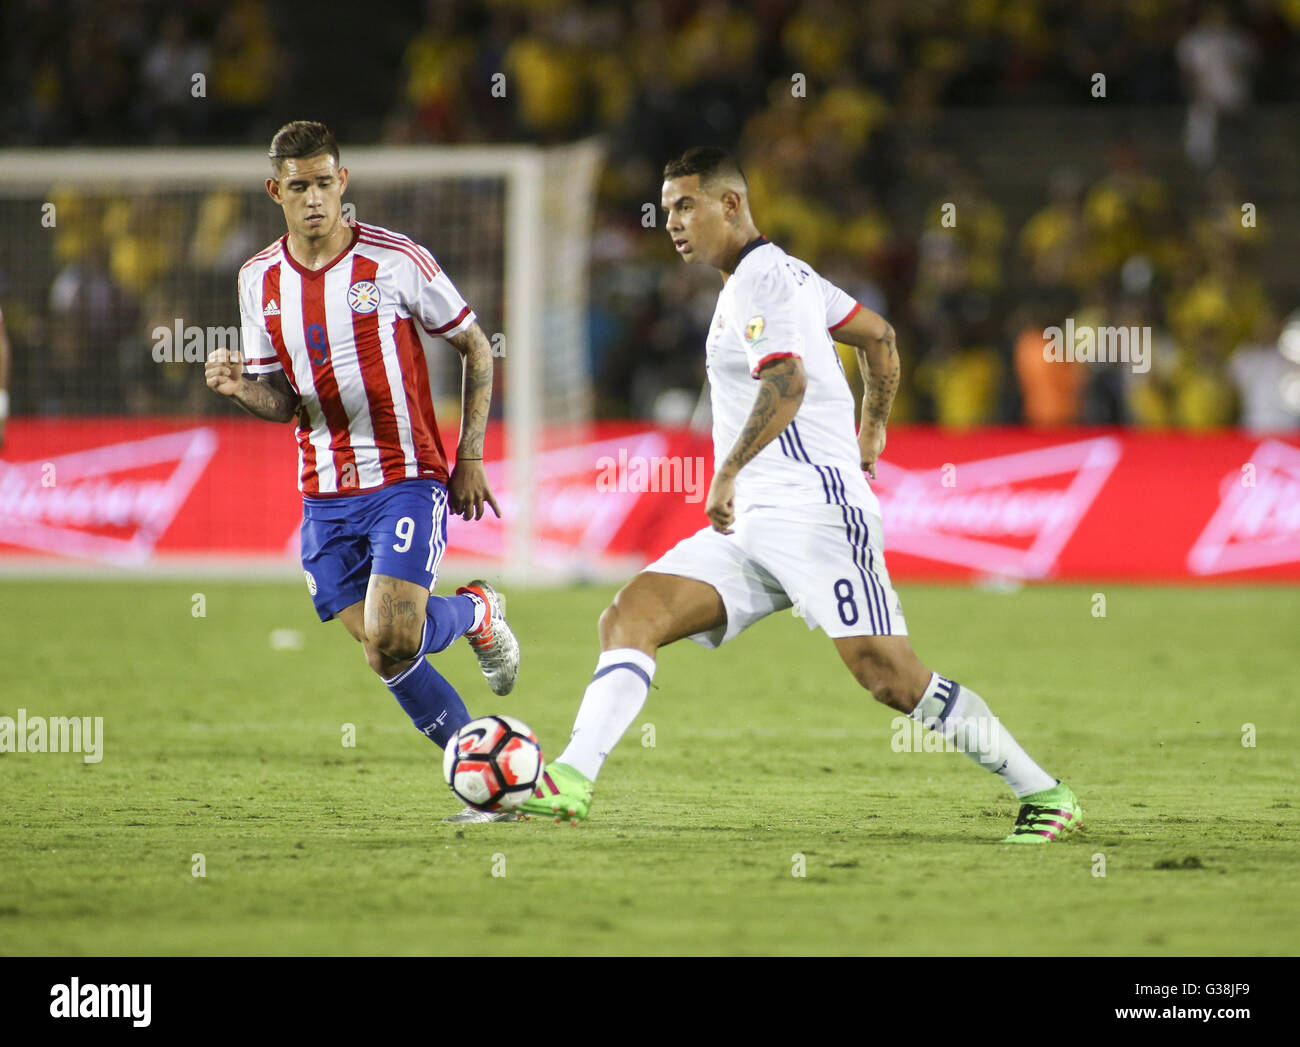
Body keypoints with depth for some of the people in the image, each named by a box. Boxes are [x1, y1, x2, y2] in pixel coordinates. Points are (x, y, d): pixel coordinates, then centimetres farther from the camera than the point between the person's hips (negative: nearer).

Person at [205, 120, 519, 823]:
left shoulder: (396, 259, -8)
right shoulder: (259, 280, 5)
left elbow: (474, 346, 3)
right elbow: (282, 400, 10)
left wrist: (470, 458, -1)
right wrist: (238, 386, -14)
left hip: (407, 479, -4)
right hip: (324, 493, 4)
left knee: (391, 637, -20)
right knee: (384, 657, -1)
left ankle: (476, 614, 13)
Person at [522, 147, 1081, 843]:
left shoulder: (760, 280, -8)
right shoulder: (784, 273, 22)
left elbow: (787, 383, -25)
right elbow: (878, 335, 33)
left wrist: (730, 472, -29)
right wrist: (872, 429, 43)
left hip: (812, 511, -10)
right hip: (748, 530, 10)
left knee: (890, 678, -14)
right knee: (628, 619, -7)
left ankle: (1045, 796, -4)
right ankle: (570, 783, -18)